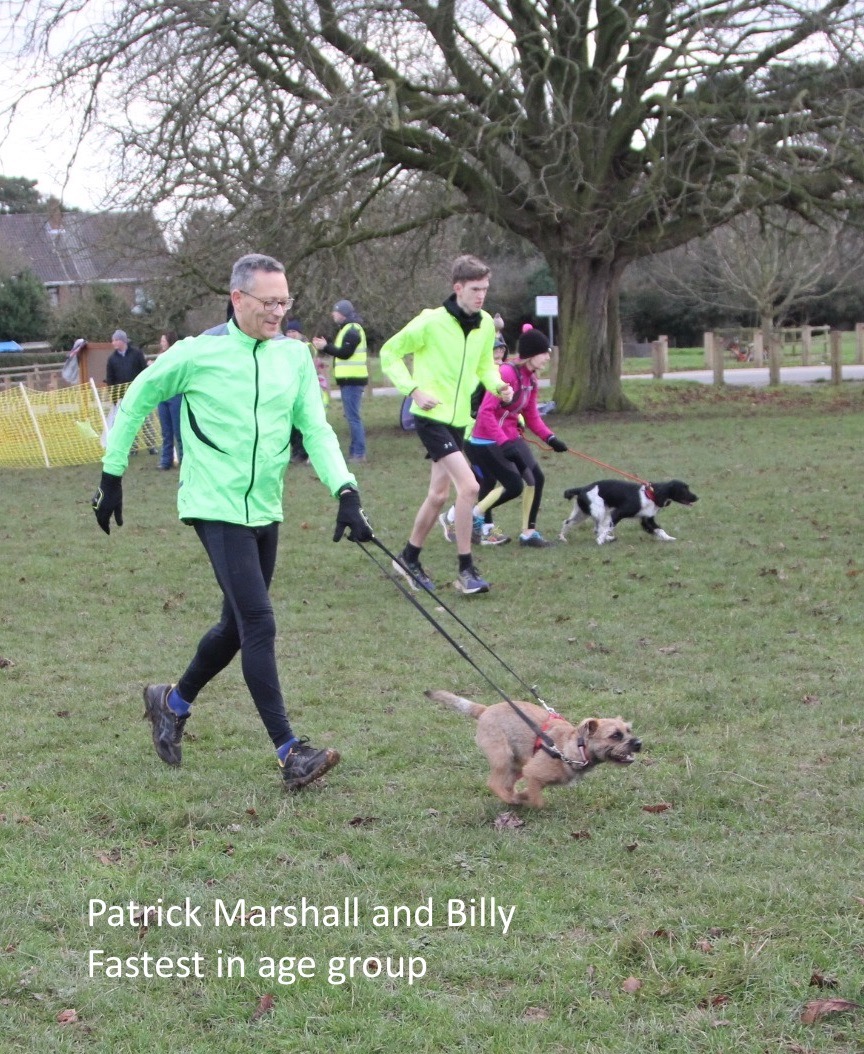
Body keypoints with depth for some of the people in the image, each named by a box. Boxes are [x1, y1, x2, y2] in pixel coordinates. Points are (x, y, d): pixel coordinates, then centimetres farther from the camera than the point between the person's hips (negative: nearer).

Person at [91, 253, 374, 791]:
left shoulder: (295, 355, 4)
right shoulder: (198, 353, -9)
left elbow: (316, 429, 0)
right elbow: (136, 402, 4)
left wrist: (346, 490, -16)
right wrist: (112, 475, 7)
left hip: (265, 510, 6)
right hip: (218, 508, -6)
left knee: (237, 625, 15)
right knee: (260, 624, -13)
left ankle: (174, 702, 40)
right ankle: (290, 753, -10)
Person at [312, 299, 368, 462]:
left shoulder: (352, 330, -13)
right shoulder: (347, 329, 19)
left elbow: (345, 353, -20)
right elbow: (339, 350, 20)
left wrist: (326, 347, -14)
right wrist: (325, 346, 9)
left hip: (352, 380, -11)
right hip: (349, 379, 11)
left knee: (353, 416, -10)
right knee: (351, 416, 13)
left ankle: (359, 453, -10)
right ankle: (355, 451, 18)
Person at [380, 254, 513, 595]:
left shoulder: (485, 324, 3)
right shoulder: (431, 321, -15)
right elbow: (390, 353, -6)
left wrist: (497, 384, -3)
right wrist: (414, 389, -17)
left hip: (459, 418, 7)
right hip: (431, 416, -7)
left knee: (439, 494, 14)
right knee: (469, 486, -18)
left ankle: (409, 559, 32)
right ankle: (466, 570, -10)